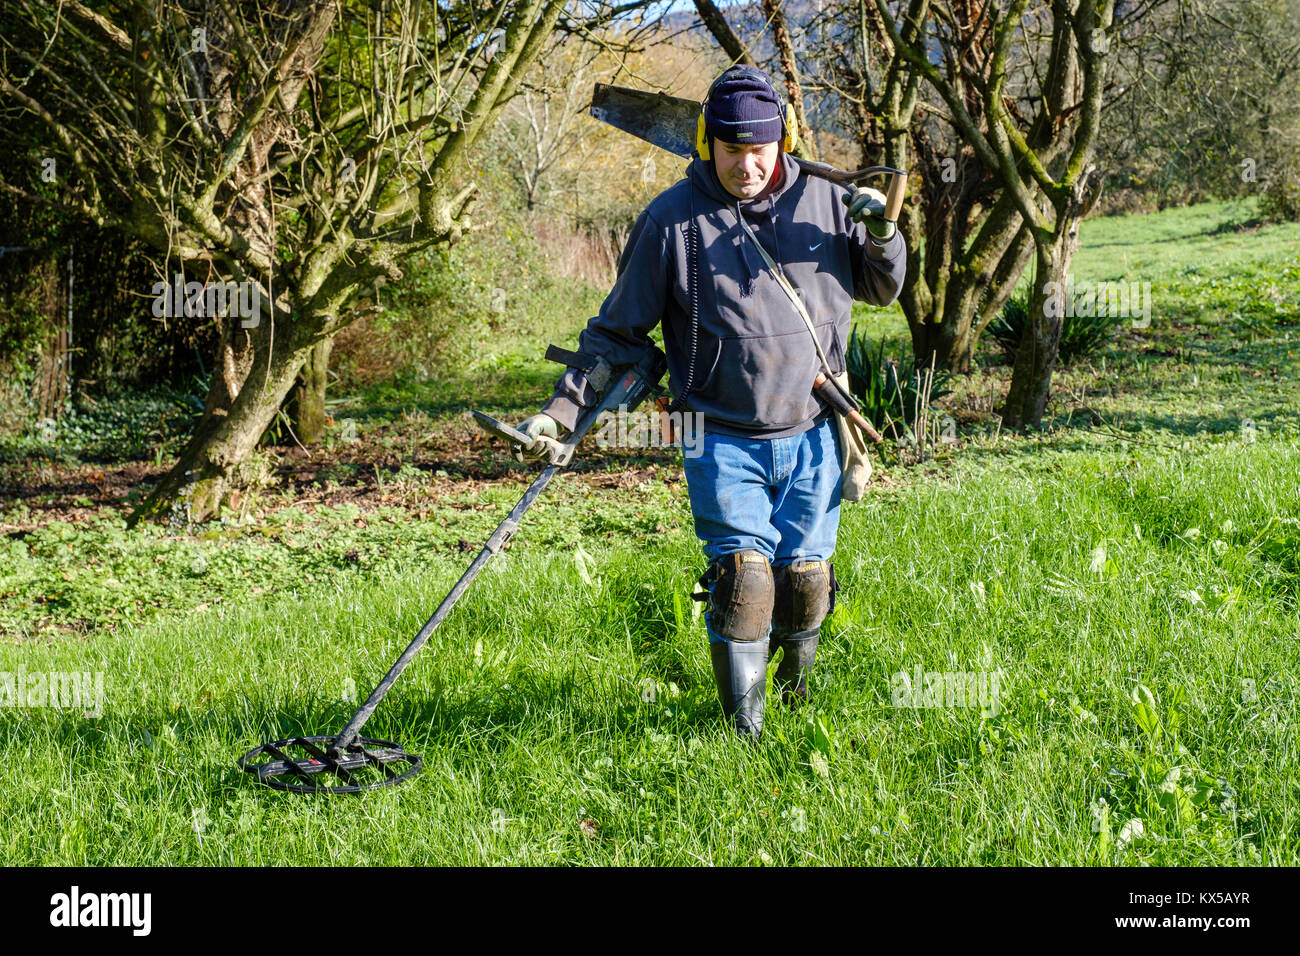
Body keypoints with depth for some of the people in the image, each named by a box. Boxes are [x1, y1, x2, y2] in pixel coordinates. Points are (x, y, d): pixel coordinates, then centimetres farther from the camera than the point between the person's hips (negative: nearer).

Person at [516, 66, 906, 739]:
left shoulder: (824, 201, 2)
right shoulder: (671, 219, -5)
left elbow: (881, 289, 15)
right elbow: (619, 331, 0)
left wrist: (881, 235, -7)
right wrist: (563, 410, -8)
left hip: (811, 436, 3)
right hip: (722, 441, -2)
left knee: (804, 581, 7)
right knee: (742, 576, -13)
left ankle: (795, 680, 36)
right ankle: (744, 728, 2)